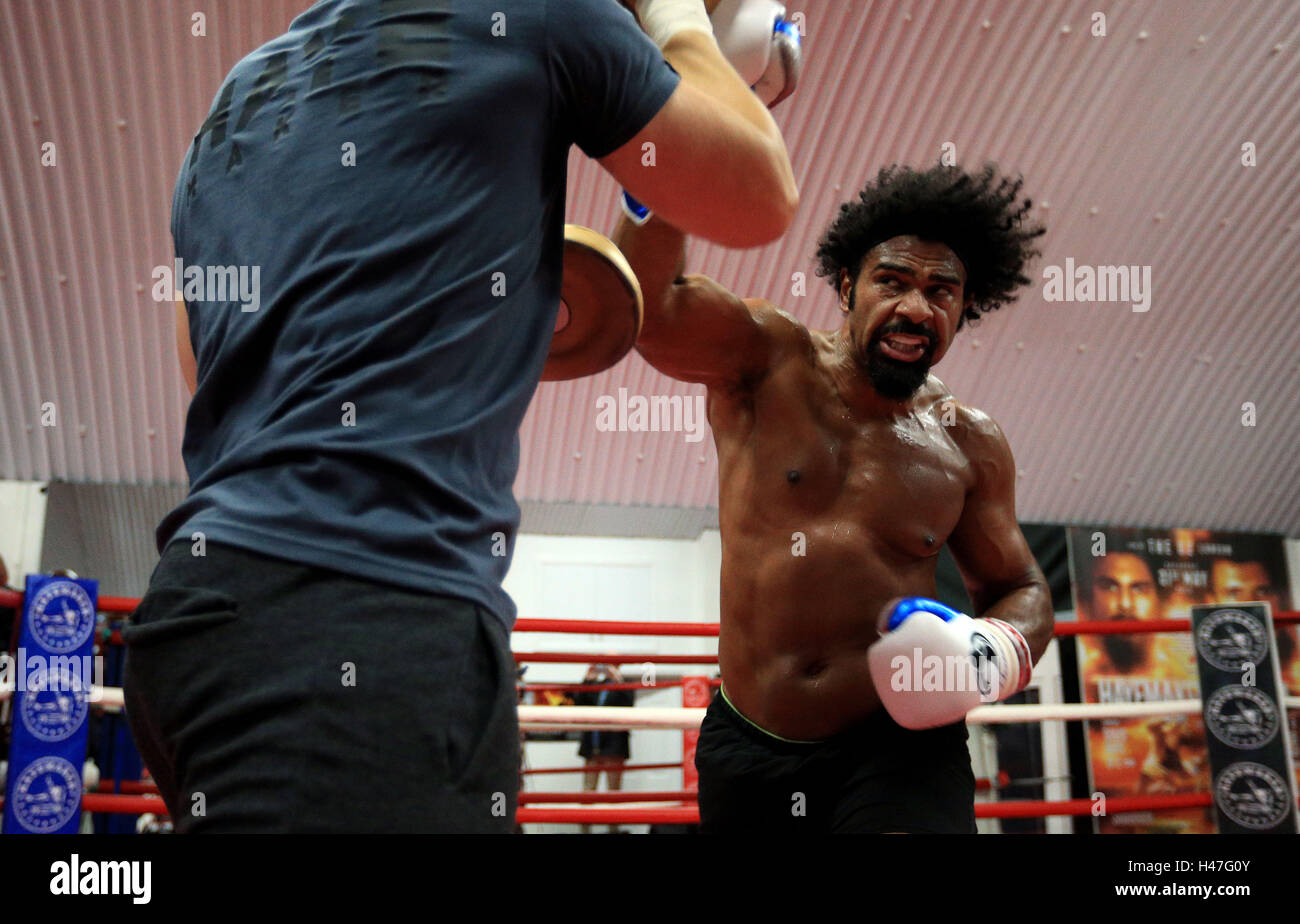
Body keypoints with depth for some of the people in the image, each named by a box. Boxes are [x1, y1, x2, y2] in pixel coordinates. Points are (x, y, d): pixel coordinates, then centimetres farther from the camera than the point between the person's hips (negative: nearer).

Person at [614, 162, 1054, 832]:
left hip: (899, 748, 0)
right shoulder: (768, 361, -3)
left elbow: (1019, 589, 14)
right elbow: (643, 305, -20)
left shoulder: (968, 444, 4)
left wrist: (995, 653, -8)